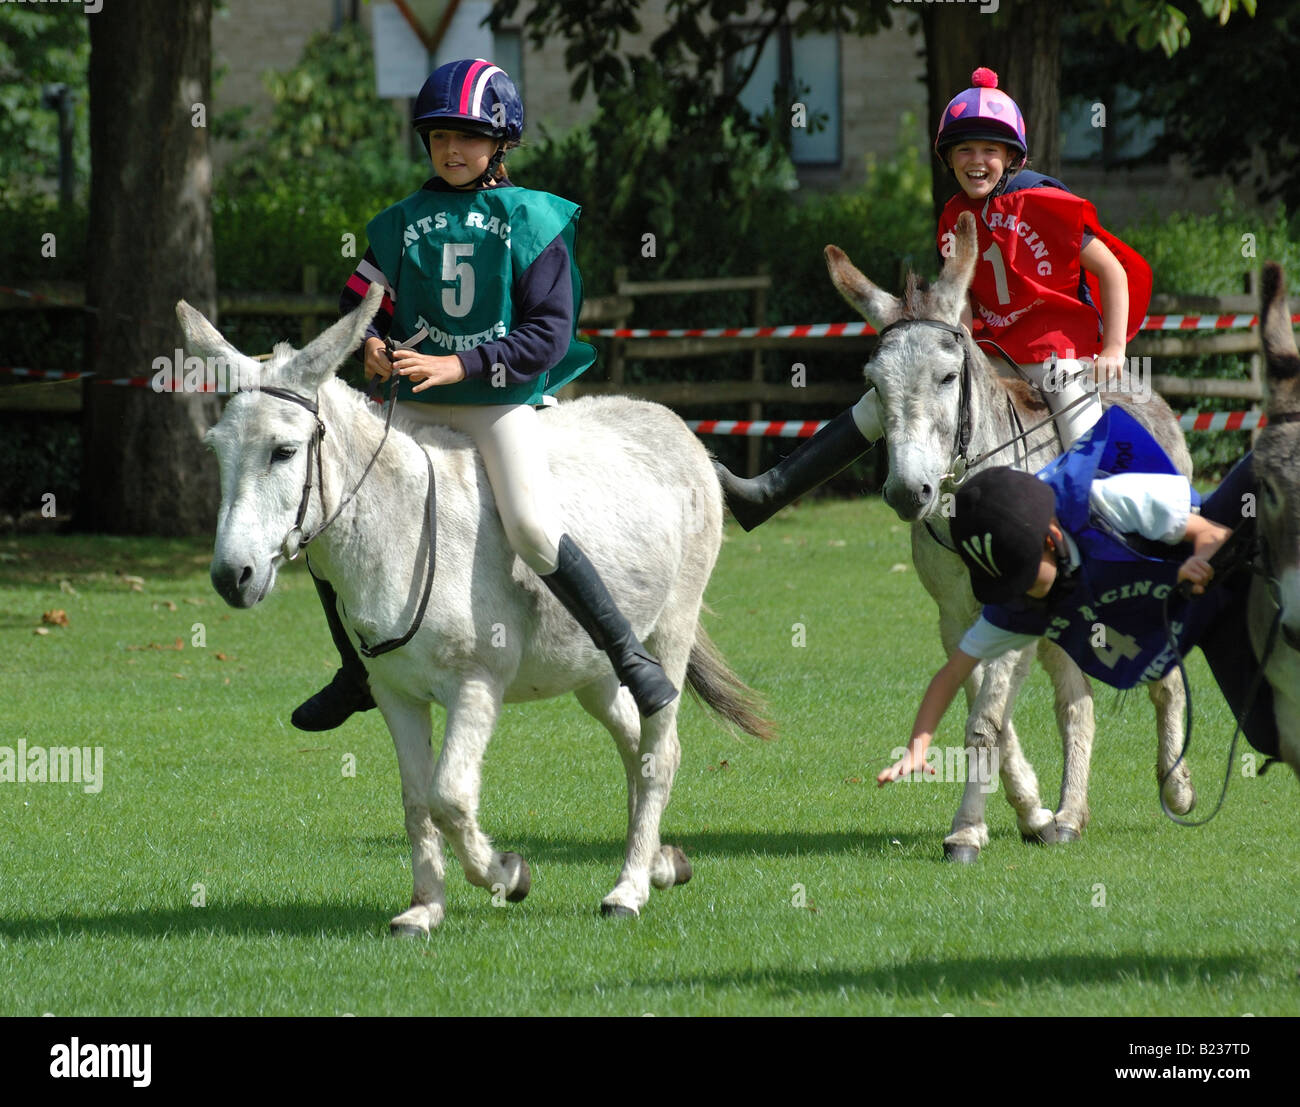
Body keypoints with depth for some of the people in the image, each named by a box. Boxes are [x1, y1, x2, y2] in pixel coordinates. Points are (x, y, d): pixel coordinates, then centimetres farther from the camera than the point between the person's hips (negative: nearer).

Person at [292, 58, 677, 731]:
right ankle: (357, 674, 17)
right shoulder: (404, 222, 8)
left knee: (531, 526, -28)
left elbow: (548, 334, -8)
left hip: (504, 402, -5)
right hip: (417, 405, 5)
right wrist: (370, 343, -9)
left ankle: (629, 656, -15)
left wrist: (461, 365, -18)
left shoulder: (532, 221, -3)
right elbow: (362, 299, 15)